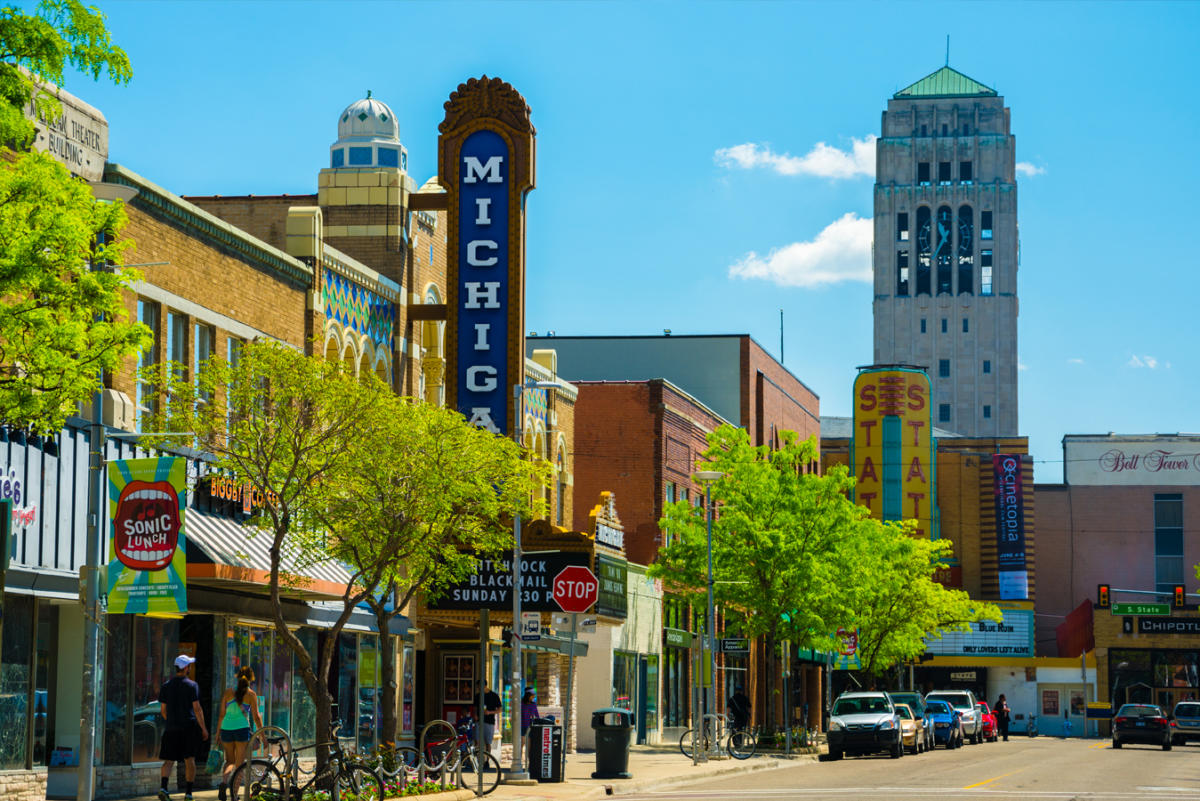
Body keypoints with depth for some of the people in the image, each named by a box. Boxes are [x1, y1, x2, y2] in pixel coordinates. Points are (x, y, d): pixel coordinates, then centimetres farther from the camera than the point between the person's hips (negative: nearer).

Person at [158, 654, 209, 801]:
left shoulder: (166, 686, 7)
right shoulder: (191, 685, -5)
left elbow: (163, 710, 10)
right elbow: (197, 709, -8)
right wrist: (204, 728, -2)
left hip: (171, 728, 3)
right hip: (189, 727, -3)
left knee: (169, 760, 3)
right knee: (190, 760, 3)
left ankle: (163, 787, -17)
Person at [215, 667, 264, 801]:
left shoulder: (228, 692, 7)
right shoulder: (251, 694, -1)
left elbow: (221, 714, 8)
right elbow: (256, 717, 0)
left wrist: (218, 733, 17)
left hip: (226, 729, 3)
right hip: (242, 729, -3)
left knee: (230, 761, 17)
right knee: (239, 764, 9)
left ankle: (224, 781, -12)